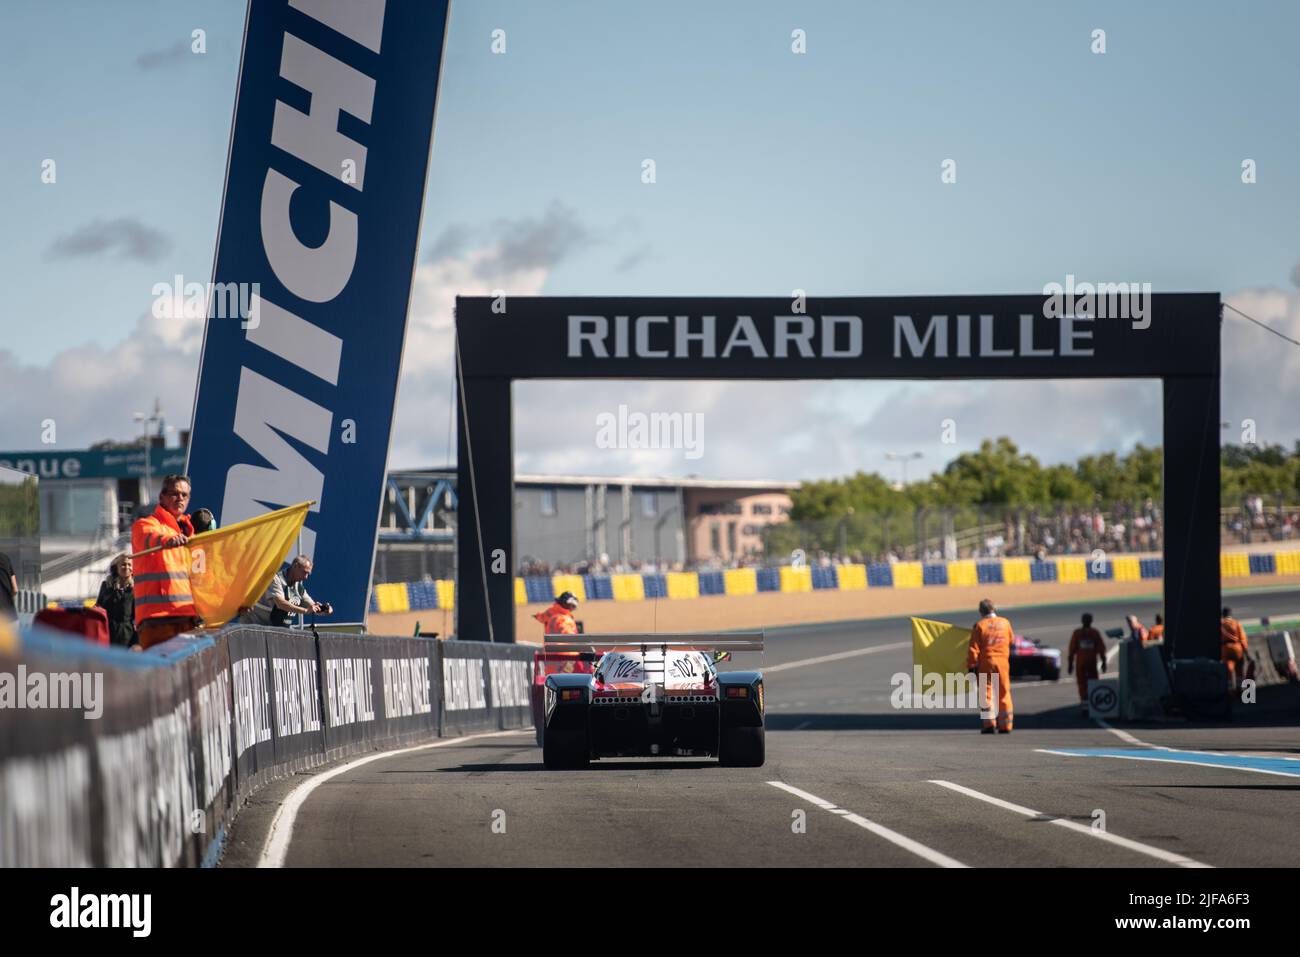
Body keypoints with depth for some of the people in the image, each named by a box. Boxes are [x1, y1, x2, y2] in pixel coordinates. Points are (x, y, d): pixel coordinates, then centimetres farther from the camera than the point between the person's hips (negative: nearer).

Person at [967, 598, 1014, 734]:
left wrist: (971, 665, -3)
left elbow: (974, 649, -8)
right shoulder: (1005, 623, 4)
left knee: (986, 693, 4)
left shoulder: (980, 626, -6)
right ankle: (1005, 726, 11)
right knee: (1004, 693, 10)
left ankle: (989, 724, -4)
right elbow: (1010, 641, 21)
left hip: (986, 662, -3)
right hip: (1003, 661, 3)